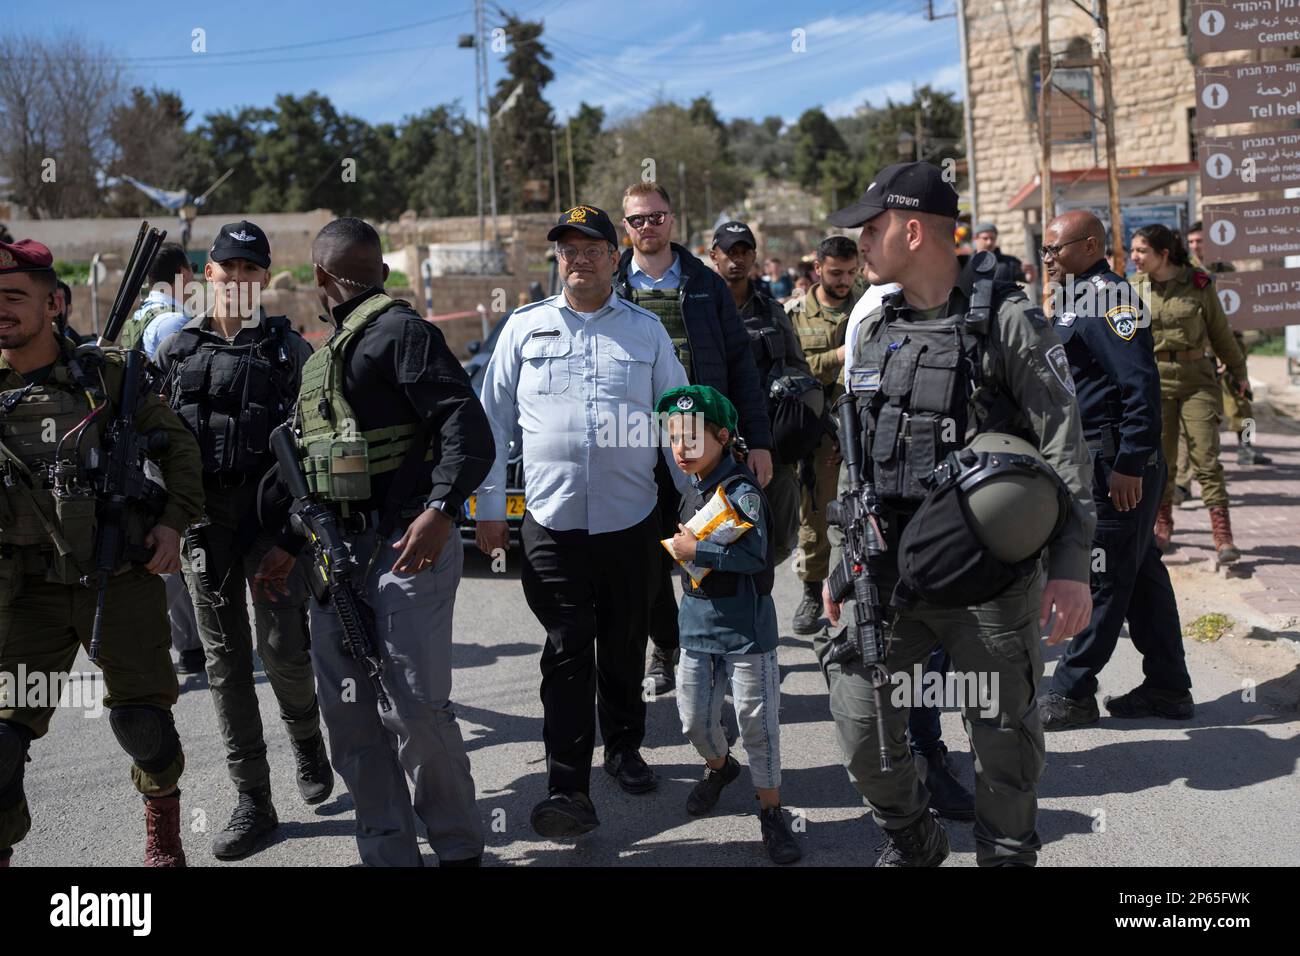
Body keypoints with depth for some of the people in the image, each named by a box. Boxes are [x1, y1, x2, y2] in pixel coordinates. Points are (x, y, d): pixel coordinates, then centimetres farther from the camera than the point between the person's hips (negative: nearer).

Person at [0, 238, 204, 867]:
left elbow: (177, 446, 8)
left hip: (122, 582, 0)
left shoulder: (105, 376, 0)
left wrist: (174, 521, -1)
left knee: (143, 725, 6)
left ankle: (163, 830, 34)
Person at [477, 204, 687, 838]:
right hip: (553, 522, -1)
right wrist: (489, 509, 5)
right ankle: (568, 790, -2)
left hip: (632, 522, 1)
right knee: (567, 654, -4)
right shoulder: (525, 328, 5)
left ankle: (624, 748, 34)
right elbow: (494, 421, 8)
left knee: (624, 649, 13)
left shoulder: (647, 330, 7)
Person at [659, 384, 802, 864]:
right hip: (697, 625, 7)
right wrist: (685, 543, 0)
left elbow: (755, 552, -27)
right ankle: (719, 765, 45)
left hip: (745, 629, -7)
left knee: (757, 721, 0)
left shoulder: (742, 491, -16)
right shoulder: (692, 491, 10)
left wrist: (695, 550, -22)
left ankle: (771, 810, 15)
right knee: (694, 718, 14)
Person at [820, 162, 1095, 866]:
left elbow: (1064, 444, -9)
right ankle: (910, 837, 29)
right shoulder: (874, 331, 12)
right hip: (887, 570, 5)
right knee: (861, 723, 3)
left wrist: (1071, 563, -16)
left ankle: (1007, 855, 29)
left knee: (1003, 734, 7)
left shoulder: (1006, 319, -6)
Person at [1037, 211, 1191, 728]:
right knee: (1140, 571, 14)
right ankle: (1168, 687, 23)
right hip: (1093, 462, 10)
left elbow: (1141, 386, -23)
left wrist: (1130, 465, -25)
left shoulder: (1108, 297, -15)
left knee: (1102, 580, -2)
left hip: (1115, 466, -10)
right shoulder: (1077, 299, 16)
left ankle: (1072, 694, 6)